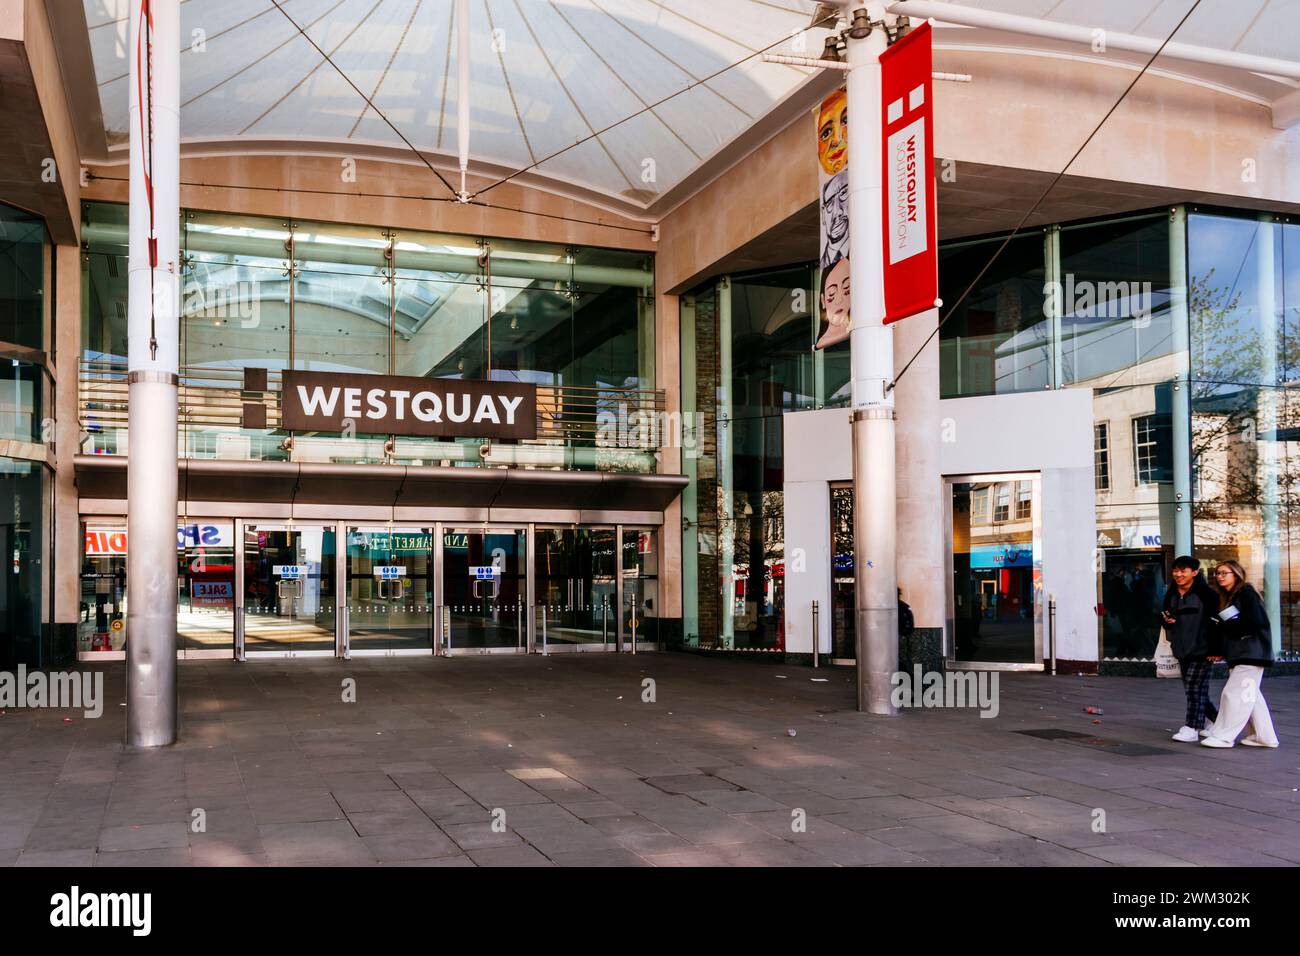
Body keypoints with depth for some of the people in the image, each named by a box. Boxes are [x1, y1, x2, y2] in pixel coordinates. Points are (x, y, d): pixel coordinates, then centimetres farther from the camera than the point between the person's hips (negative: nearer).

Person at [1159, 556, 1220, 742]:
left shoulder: (1207, 594, -10)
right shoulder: (1171, 595, 11)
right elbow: (1165, 619, 22)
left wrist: (1216, 649, -17)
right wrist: (1166, 620, -3)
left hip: (1202, 650, -7)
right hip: (1182, 650, 7)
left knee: (1194, 689, -7)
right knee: (1195, 690, 12)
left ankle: (1191, 728, -2)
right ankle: (1218, 720, 28)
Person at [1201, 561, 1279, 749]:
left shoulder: (1247, 594, -10)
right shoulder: (1226, 598, 16)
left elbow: (1254, 623, -18)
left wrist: (1226, 626, -11)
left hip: (1251, 654, -9)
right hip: (1238, 655, 9)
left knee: (1234, 693, -9)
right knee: (1250, 696, 12)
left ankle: (1223, 736, -6)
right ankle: (1264, 736, 19)